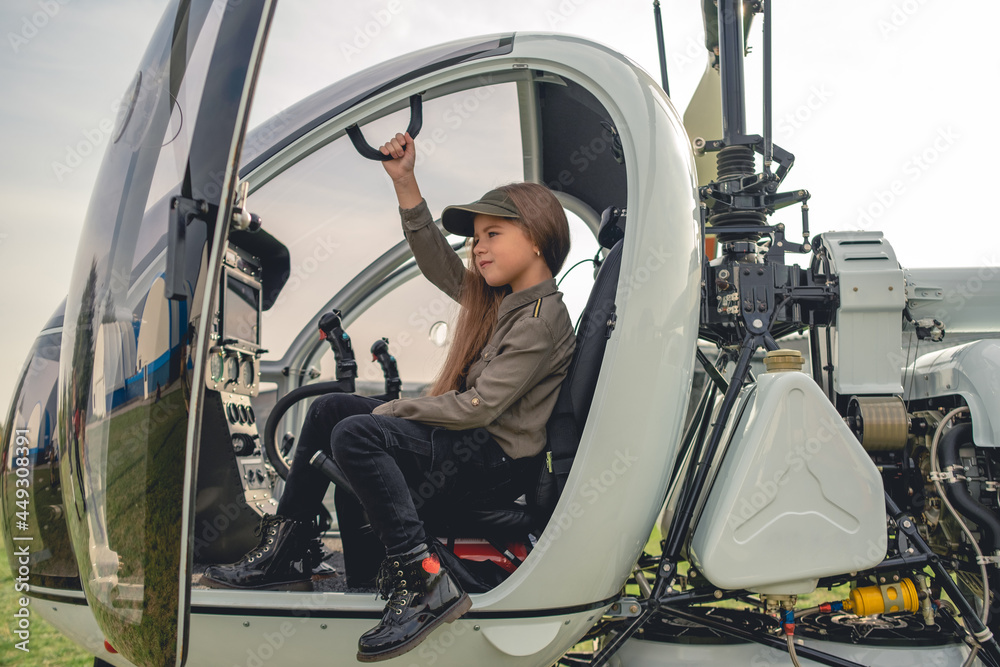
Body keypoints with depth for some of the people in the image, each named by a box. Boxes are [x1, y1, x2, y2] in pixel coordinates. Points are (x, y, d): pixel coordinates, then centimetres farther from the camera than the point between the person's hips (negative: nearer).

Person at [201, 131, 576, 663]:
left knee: (355, 434, -29)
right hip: (470, 440, 10)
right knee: (328, 409, 11)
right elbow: (437, 264, 18)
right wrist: (405, 184, 10)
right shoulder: (497, 298, 12)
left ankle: (425, 582, -28)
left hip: (497, 463, -10)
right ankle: (284, 554, 14)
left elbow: (480, 406, -21)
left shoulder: (541, 318, -16)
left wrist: (393, 409, -10)